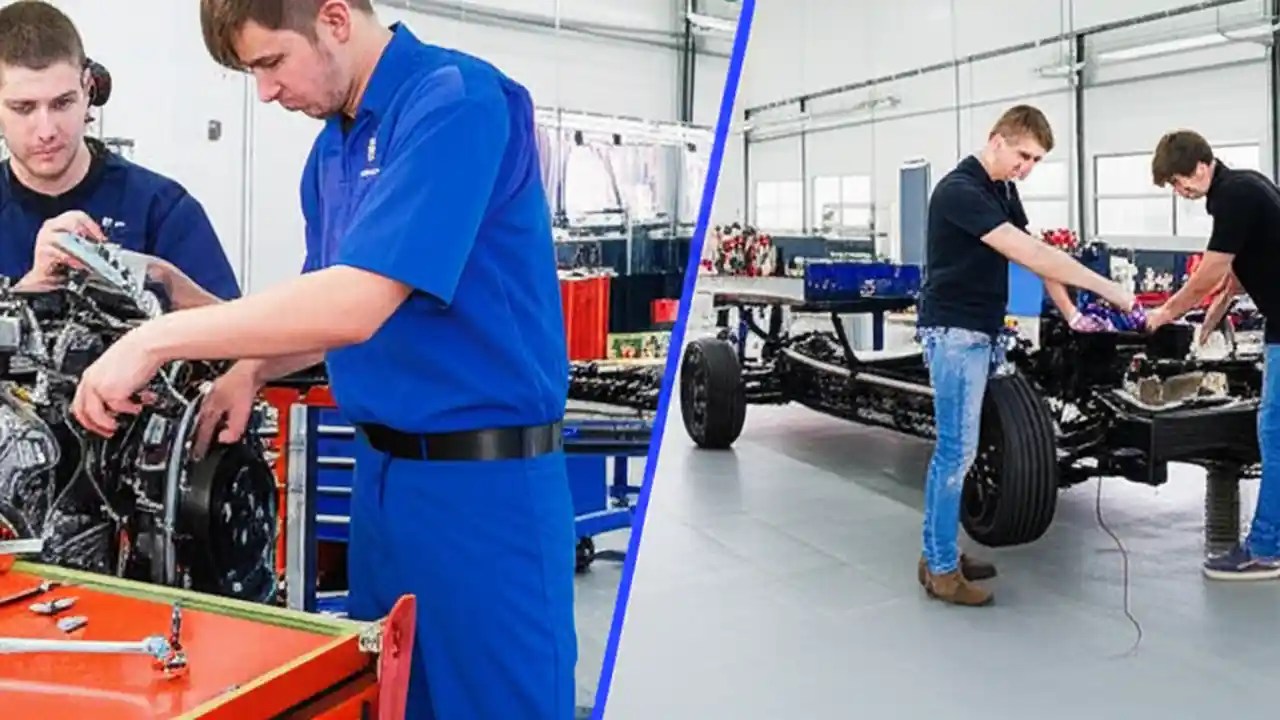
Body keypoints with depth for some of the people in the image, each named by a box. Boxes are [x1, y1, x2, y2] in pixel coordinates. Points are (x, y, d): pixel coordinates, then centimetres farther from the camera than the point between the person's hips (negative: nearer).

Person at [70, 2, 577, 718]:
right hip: (383, 466, 9)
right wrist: (252, 372, 1)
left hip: (484, 478, -8)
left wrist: (156, 340, -20)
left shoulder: (457, 102, -17)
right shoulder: (333, 148, 10)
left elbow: (359, 301, -27)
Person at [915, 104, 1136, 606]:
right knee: (957, 452, -6)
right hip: (954, 333, -9)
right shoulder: (959, 190, -18)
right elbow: (1029, 255, -23)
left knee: (952, 449, 12)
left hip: (980, 333, 9)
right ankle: (942, 570, 3)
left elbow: (1033, 253, 12)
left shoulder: (1000, 193, 13)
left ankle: (936, 553, 21)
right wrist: (1107, 290, -21)